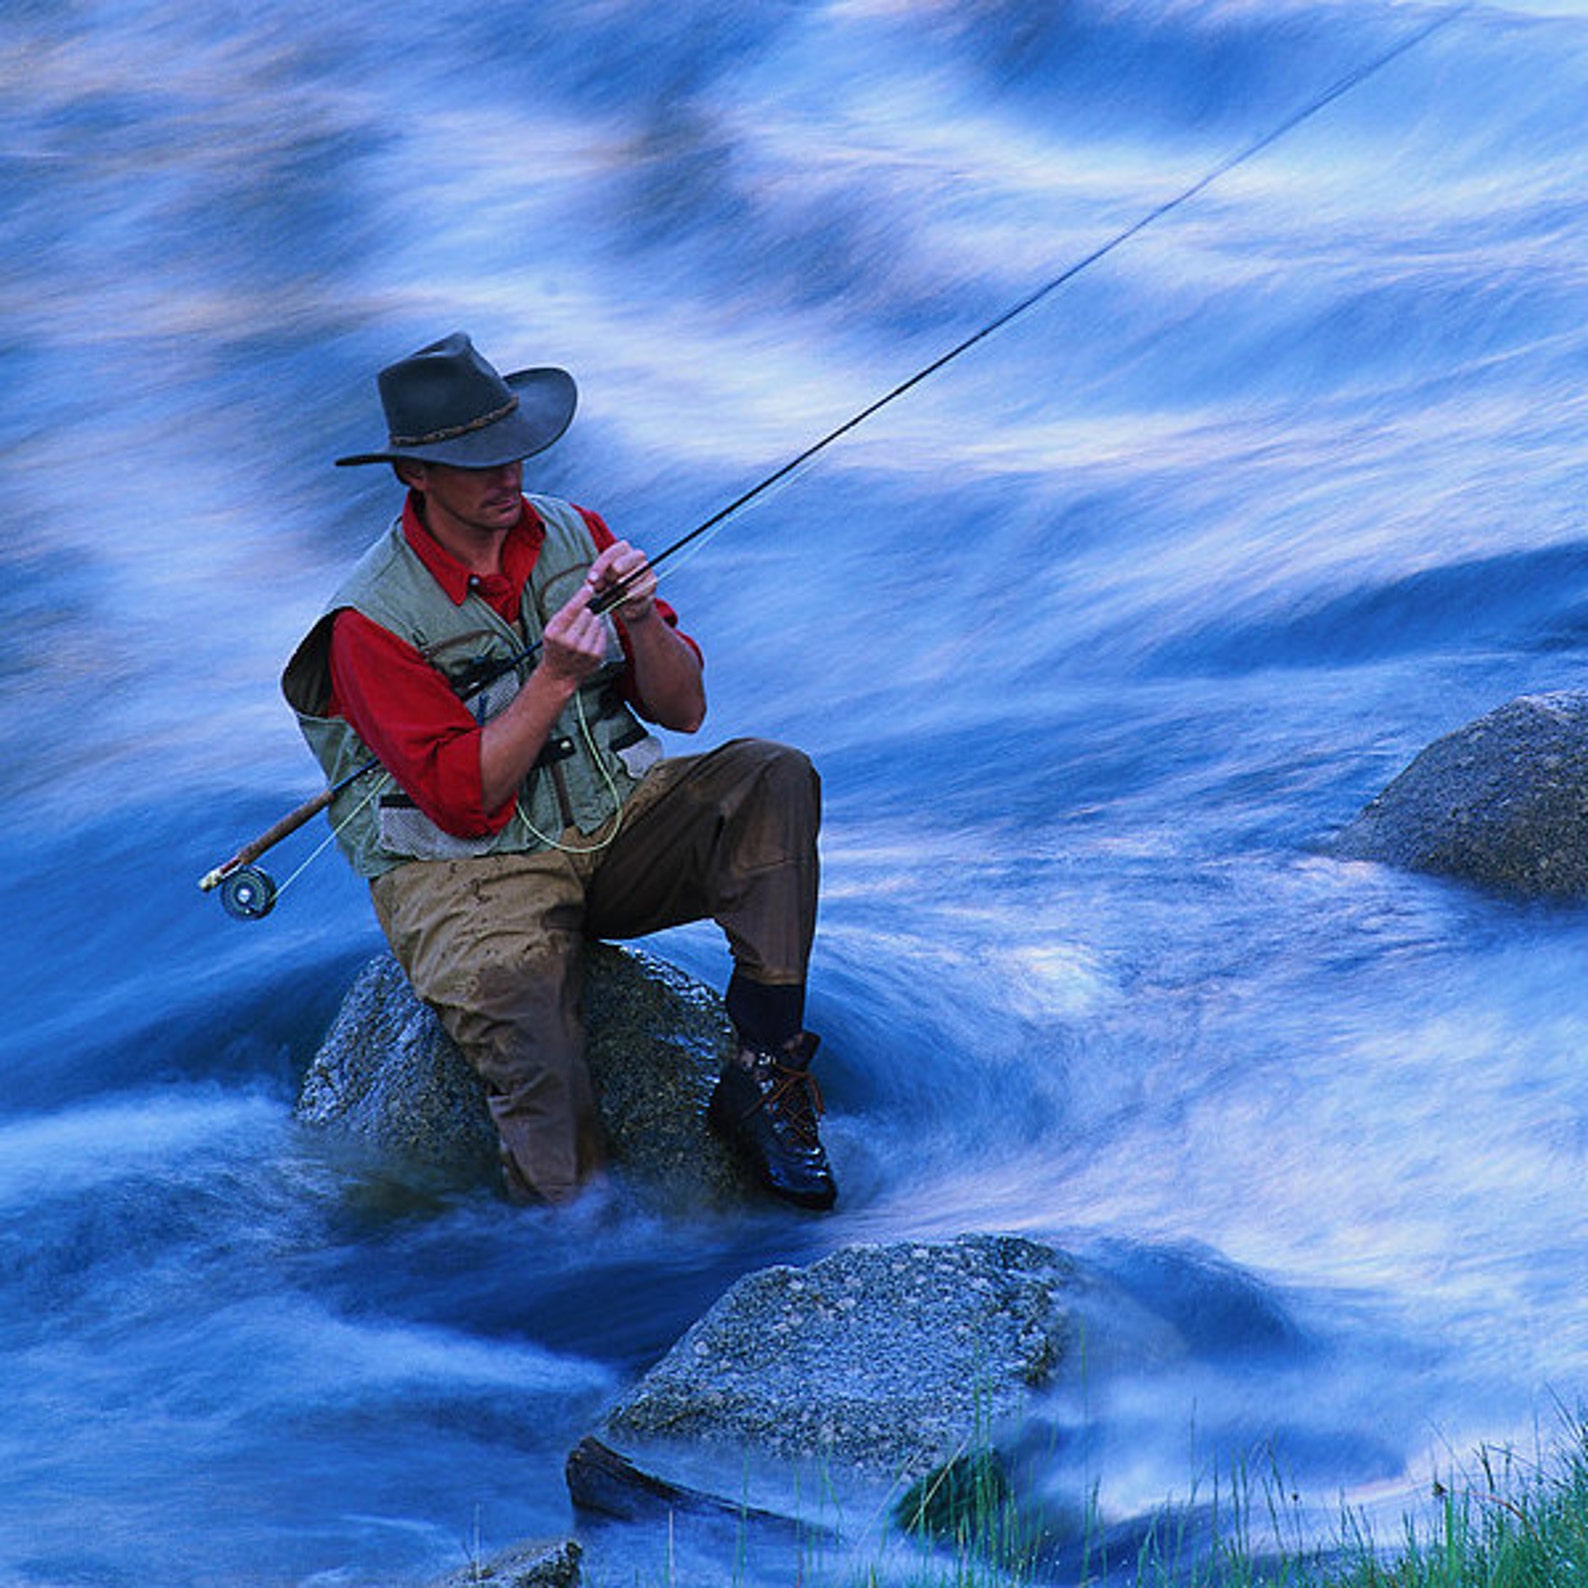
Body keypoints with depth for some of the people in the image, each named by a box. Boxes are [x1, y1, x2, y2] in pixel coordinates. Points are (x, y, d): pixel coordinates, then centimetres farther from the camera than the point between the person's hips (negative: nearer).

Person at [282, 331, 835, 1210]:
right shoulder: (372, 619, -13)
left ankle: (764, 1077, -20)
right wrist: (555, 680, -27)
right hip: (469, 868, -5)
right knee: (509, 990, -36)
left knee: (773, 777, -19)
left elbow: (683, 708, 4)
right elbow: (462, 800, -18)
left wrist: (642, 622, -17)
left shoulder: (572, 536, 3)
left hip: (612, 824, 5)